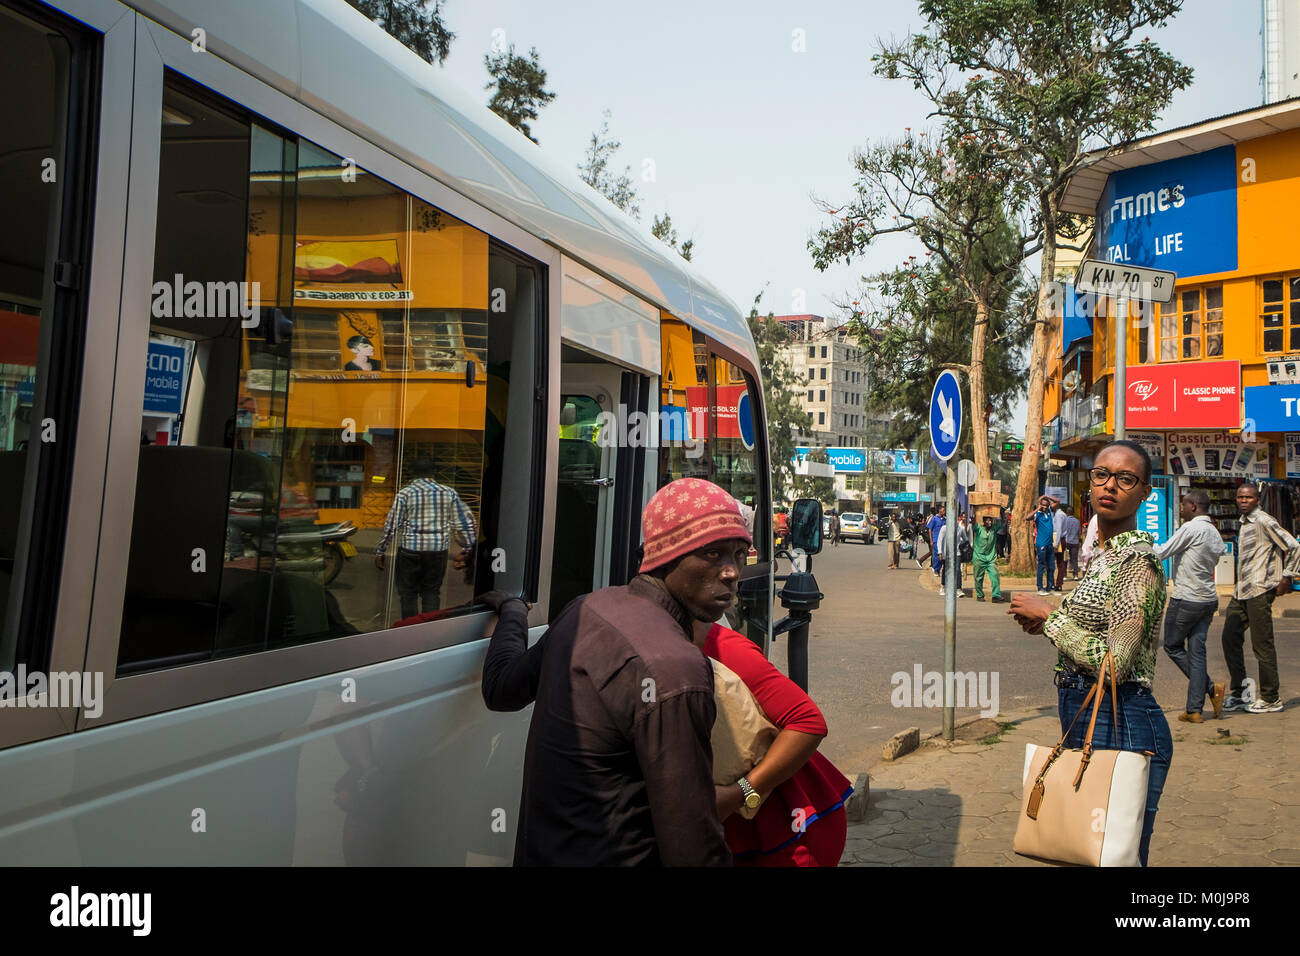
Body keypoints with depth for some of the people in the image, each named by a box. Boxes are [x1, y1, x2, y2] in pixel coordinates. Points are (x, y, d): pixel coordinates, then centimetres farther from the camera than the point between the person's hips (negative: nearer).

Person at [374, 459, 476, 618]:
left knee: (408, 593, 9)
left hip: (410, 550, -2)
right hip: (438, 551, 2)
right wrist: (467, 550, 14)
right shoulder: (449, 493, 5)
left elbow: (391, 526, -5)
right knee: (432, 593, 11)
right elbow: (466, 521, 7)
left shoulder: (404, 494, -3)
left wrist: (379, 552, 4)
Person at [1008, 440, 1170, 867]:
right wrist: (1047, 622, 6)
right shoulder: (1104, 553, 11)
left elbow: (1114, 663, -25)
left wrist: (1048, 615, -15)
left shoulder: (1137, 558, -18)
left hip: (1120, 729, -10)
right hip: (1087, 725, 10)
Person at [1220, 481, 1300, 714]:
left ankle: (1271, 699, 5)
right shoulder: (1245, 523, 17)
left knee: (1262, 645, -4)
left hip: (1259, 591, -9)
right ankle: (1239, 693, 17)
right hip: (1242, 592, 9)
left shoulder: (1264, 521, -10)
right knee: (1230, 638, 9)